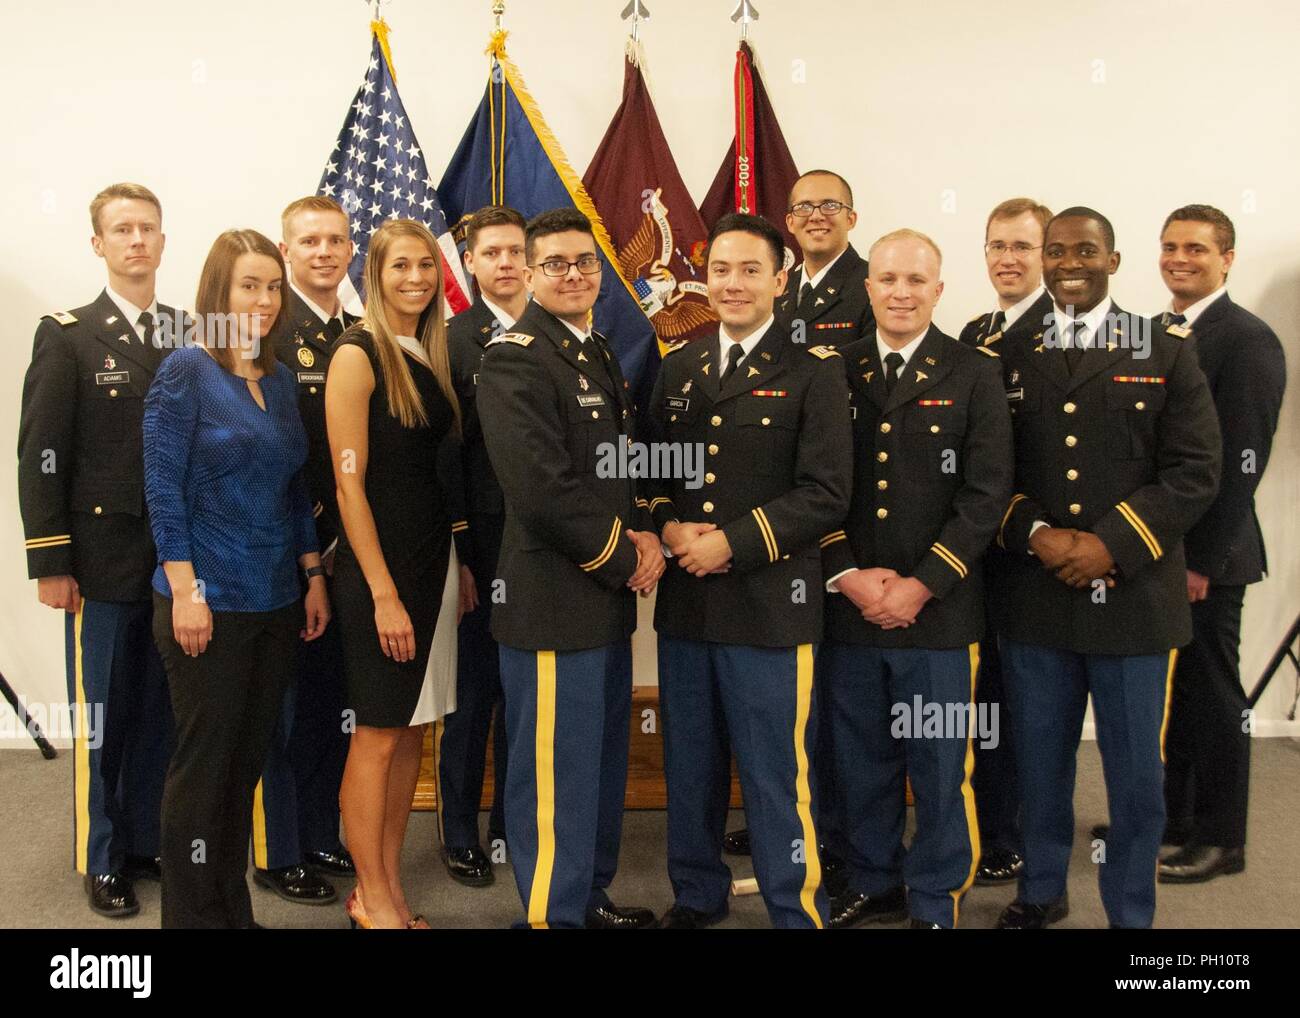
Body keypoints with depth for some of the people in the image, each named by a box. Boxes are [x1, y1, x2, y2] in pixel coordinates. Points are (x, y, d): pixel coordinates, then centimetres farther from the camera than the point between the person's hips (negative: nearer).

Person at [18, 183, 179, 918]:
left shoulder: (191, 337, 10)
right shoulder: (68, 337, -1)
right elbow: (40, 456, -4)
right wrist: (50, 563, -9)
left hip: (181, 562, 3)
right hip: (105, 564, -3)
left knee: (162, 714, 9)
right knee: (102, 717, 5)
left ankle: (148, 843, 25)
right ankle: (102, 860, 20)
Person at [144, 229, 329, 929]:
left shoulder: (279, 380, 10)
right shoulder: (185, 372, -8)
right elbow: (163, 486, -12)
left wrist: (313, 575, 10)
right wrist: (185, 590, -16)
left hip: (277, 604, 6)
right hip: (208, 605, -6)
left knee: (248, 760, 13)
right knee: (204, 761, 4)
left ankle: (234, 908, 26)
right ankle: (193, 915, 19)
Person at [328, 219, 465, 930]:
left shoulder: (432, 357, 11)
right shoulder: (358, 355, -10)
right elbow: (349, 484, -13)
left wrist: (458, 570, 8)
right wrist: (383, 594, -16)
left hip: (434, 563, 7)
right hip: (378, 566, -7)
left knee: (412, 733, 12)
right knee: (377, 737, 2)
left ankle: (391, 887, 24)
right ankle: (372, 899, 16)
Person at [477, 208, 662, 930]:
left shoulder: (598, 353, 14)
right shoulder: (514, 360, -14)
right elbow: (543, 489, -24)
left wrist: (646, 535, -1)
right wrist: (624, 558, -13)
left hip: (607, 598, 9)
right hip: (552, 601, -9)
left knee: (603, 766, 20)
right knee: (556, 779, 1)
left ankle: (593, 897, 36)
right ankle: (553, 913, 17)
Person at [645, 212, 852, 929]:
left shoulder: (814, 372, -3)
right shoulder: (677, 368, 13)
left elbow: (825, 494, -10)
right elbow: (649, 470, 16)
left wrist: (732, 543, -15)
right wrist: (666, 525, -5)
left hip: (769, 602, -5)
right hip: (683, 599, 5)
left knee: (777, 778, 1)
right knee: (689, 768, 16)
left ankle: (796, 911, 18)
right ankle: (695, 896, 34)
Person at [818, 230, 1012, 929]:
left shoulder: (975, 374, 0)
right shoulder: (834, 371, 6)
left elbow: (987, 494, -6)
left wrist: (920, 585, -12)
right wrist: (847, 575, -8)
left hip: (939, 607, -2)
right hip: (848, 604, 2)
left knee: (939, 765, 6)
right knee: (861, 759, 12)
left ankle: (935, 902, 24)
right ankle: (874, 883, 31)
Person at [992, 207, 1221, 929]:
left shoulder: (1166, 353, 3)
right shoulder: (1009, 356, 8)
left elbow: (1194, 471, -4)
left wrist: (1112, 543, -14)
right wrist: (1038, 534, -12)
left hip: (1133, 595, -1)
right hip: (1034, 595, 2)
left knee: (1136, 773, 6)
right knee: (1038, 760, 13)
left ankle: (1130, 912, 24)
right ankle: (1041, 890, 33)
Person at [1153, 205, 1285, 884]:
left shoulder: (1248, 340, -11)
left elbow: (1243, 461, -16)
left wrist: (1203, 560, -18)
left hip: (1204, 555, -7)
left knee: (1212, 693, 4)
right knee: (1171, 685, 15)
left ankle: (1220, 839, 17)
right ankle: (1172, 811, 30)